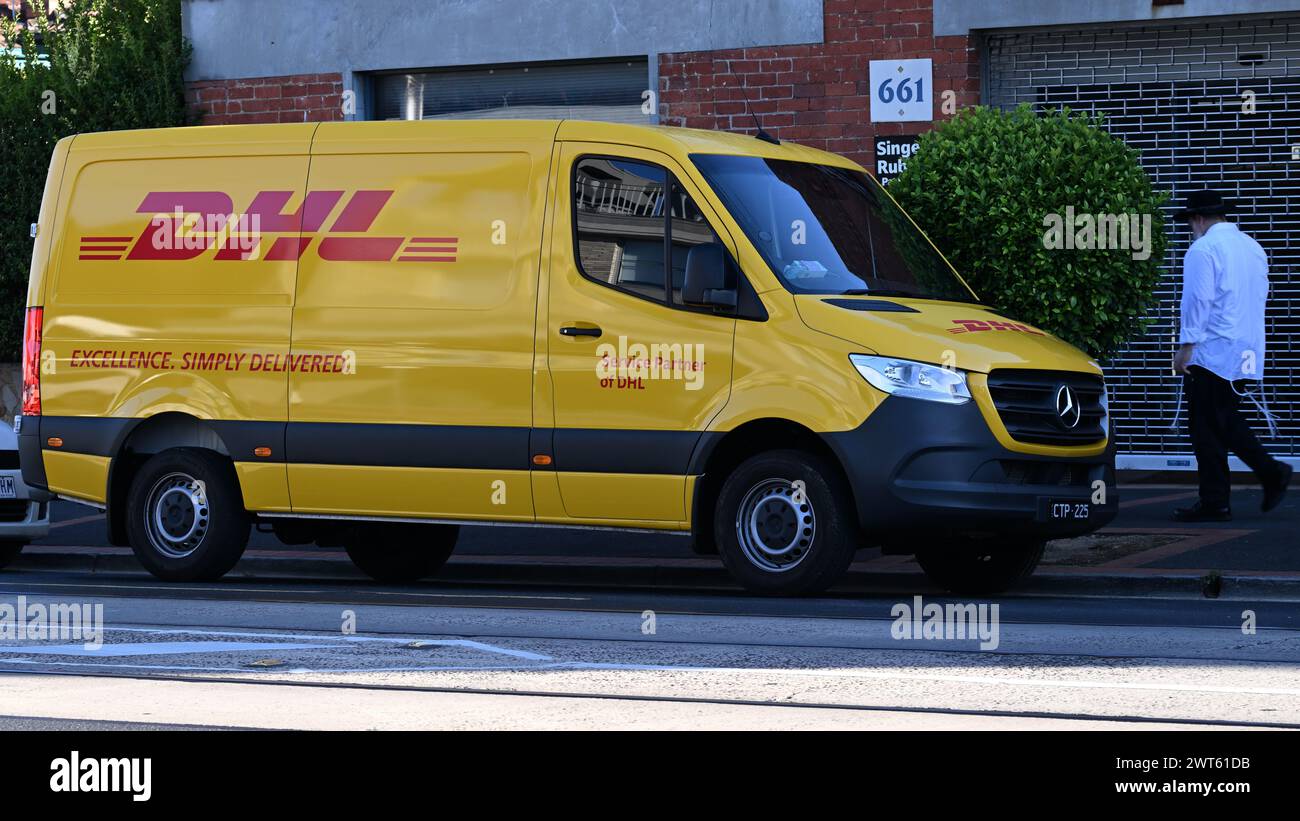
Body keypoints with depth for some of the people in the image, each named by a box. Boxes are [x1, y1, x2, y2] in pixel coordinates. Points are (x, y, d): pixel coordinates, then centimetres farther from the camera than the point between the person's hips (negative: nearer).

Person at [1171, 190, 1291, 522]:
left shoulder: (1203, 249, -11)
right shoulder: (1253, 248, 15)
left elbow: (1198, 299, -17)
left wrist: (1186, 346, -15)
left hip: (1211, 353, -8)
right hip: (1246, 353, 8)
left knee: (1207, 428, -3)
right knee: (1227, 419, 17)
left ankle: (1214, 503, -1)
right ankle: (1271, 472, 4)